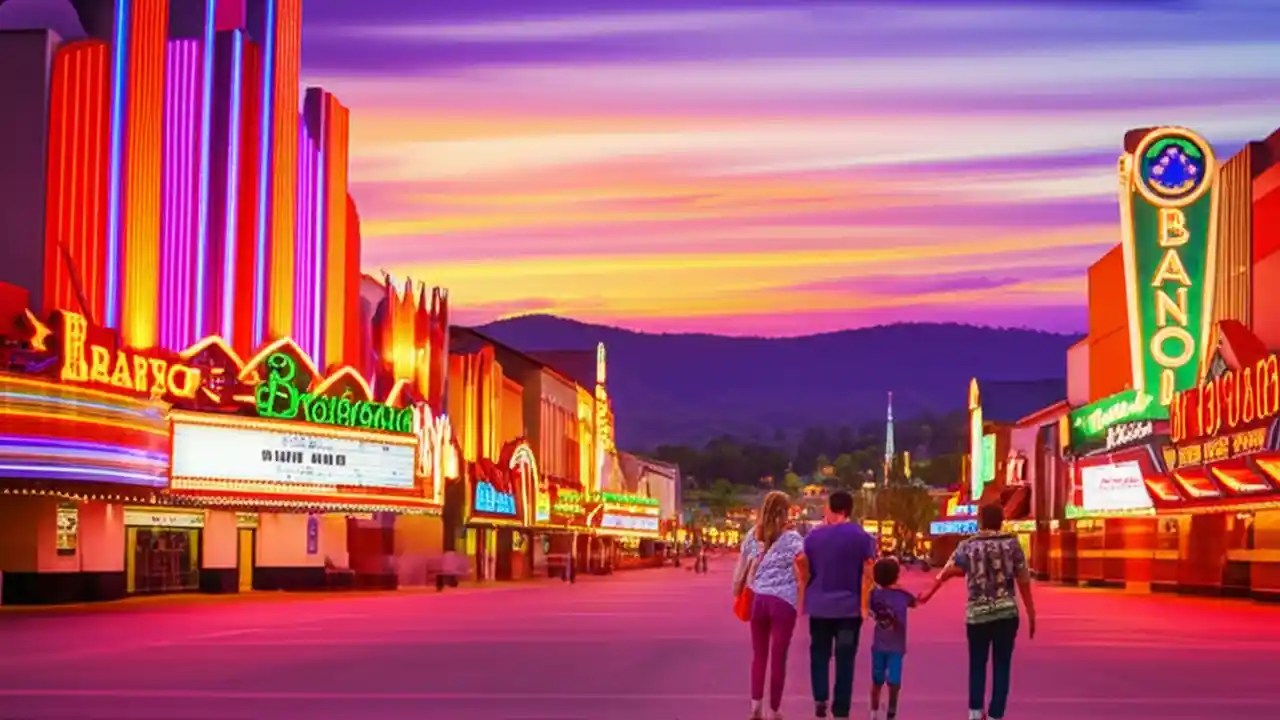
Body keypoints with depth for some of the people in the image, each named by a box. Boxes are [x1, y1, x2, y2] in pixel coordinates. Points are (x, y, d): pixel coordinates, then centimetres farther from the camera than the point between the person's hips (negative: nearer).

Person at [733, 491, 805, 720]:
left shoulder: (752, 535, 6)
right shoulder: (792, 538, -4)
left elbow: (741, 570, 8)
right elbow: (799, 574, -10)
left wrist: (737, 595, 17)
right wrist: (801, 602, -2)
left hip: (757, 599, 3)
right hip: (783, 601, -3)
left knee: (759, 655, 16)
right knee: (778, 657, 6)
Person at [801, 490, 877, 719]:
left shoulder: (813, 536, 2)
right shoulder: (863, 537, -3)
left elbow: (804, 571, 3)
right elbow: (868, 574, -8)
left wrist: (803, 601, 13)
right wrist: (864, 604, -2)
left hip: (819, 606, 1)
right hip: (849, 606, -1)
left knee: (820, 653, 16)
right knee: (844, 658, 5)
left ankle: (820, 698, 2)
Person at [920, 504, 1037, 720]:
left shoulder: (968, 546, 2)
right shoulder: (1012, 544, 1)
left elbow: (946, 574, -5)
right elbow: (1023, 581, 0)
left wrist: (928, 594, 1)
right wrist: (1031, 614, 4)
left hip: (977, 614, 0)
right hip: (1007, 613, 0)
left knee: (977, 665, 15)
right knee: (1002, 667, 5)